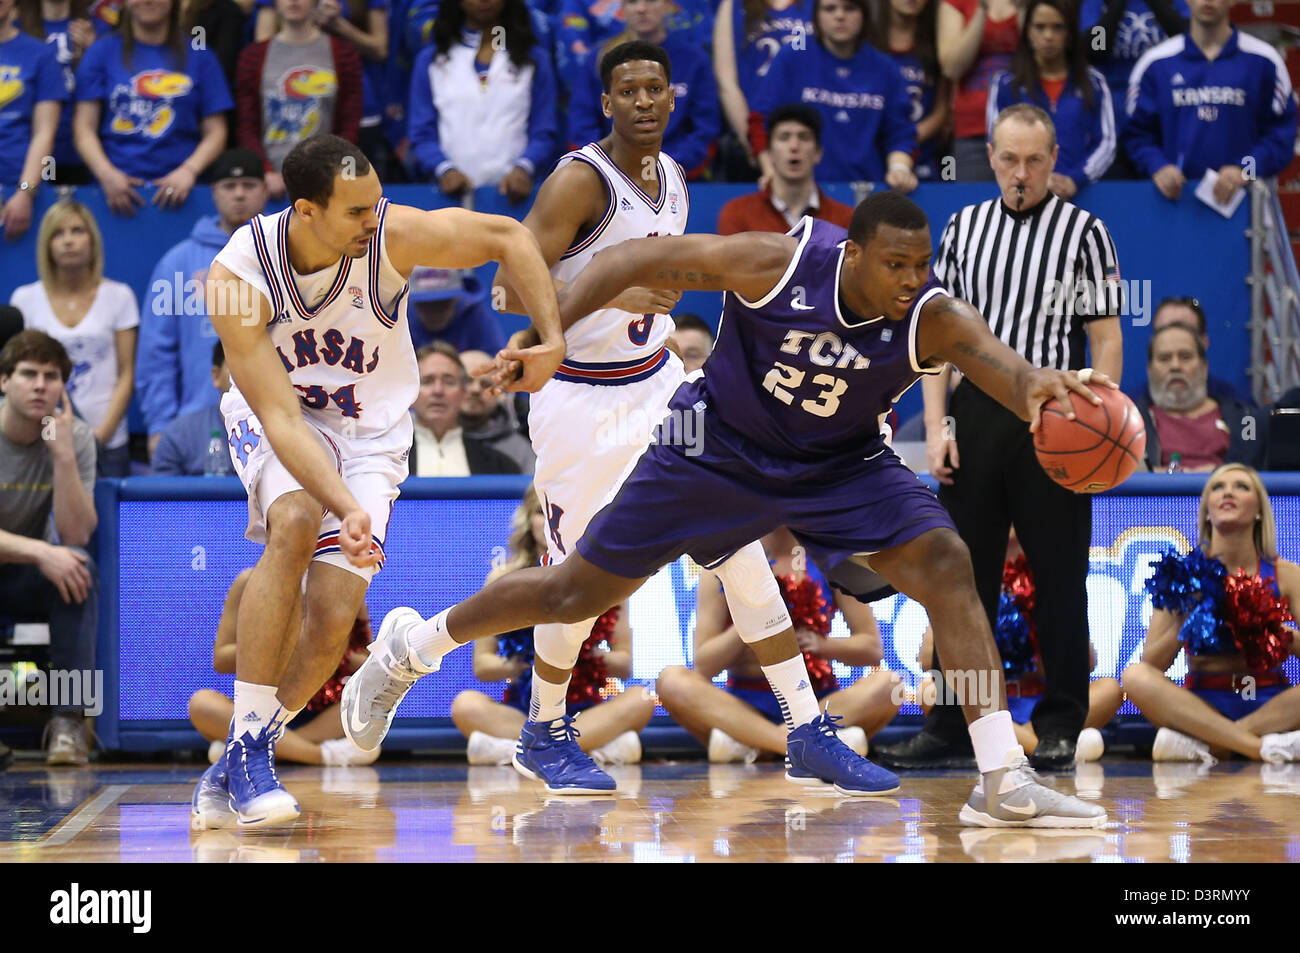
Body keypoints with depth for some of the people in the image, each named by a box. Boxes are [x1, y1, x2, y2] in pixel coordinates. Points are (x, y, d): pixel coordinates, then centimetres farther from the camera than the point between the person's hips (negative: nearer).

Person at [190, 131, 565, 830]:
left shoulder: (393, 235, -26)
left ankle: (235, 769, 8)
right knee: (294, 522, -34)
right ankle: (247, 748, -27)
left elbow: (508, 237, -10)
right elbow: (281, 416, -32)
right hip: (271, 414, -2)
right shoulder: (239, 276, -29)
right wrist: (346, 507, -44)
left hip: (369, 429, 2)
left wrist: (551, 339, -18)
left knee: (334, 616, -14)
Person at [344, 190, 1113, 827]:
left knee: (947, 566, -20)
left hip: (841, 464, 1)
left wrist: (1038, 385, -68)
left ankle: (1005, 785, -20)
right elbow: (645, 258, -18)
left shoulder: (933, 320, -25)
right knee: (582, 591, 7)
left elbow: (1003, 363, -44)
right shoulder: (778, 262, -28)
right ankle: (412, 645, 32)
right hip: (721, 448, -1)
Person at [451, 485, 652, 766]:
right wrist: (514, 665, -17)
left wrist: (594, 656, -14)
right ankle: (598, 747, -34)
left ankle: (508, 747, -34)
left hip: (586, 710, 1)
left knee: (642, 700, -29)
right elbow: (481, 666, 4)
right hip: (521, 711, -1)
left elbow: (626, 666, 8)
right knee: (465, 704, -30)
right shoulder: (504, 578, 6)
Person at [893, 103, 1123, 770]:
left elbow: (1106, 339, -1)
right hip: (974, 413, 3)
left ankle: (1060, 727, 7)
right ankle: (950, 728, 9)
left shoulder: (1084, 232, 1)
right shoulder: (964, 227, 11)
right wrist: (937, 426, 2)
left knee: (1060, 580, 1)